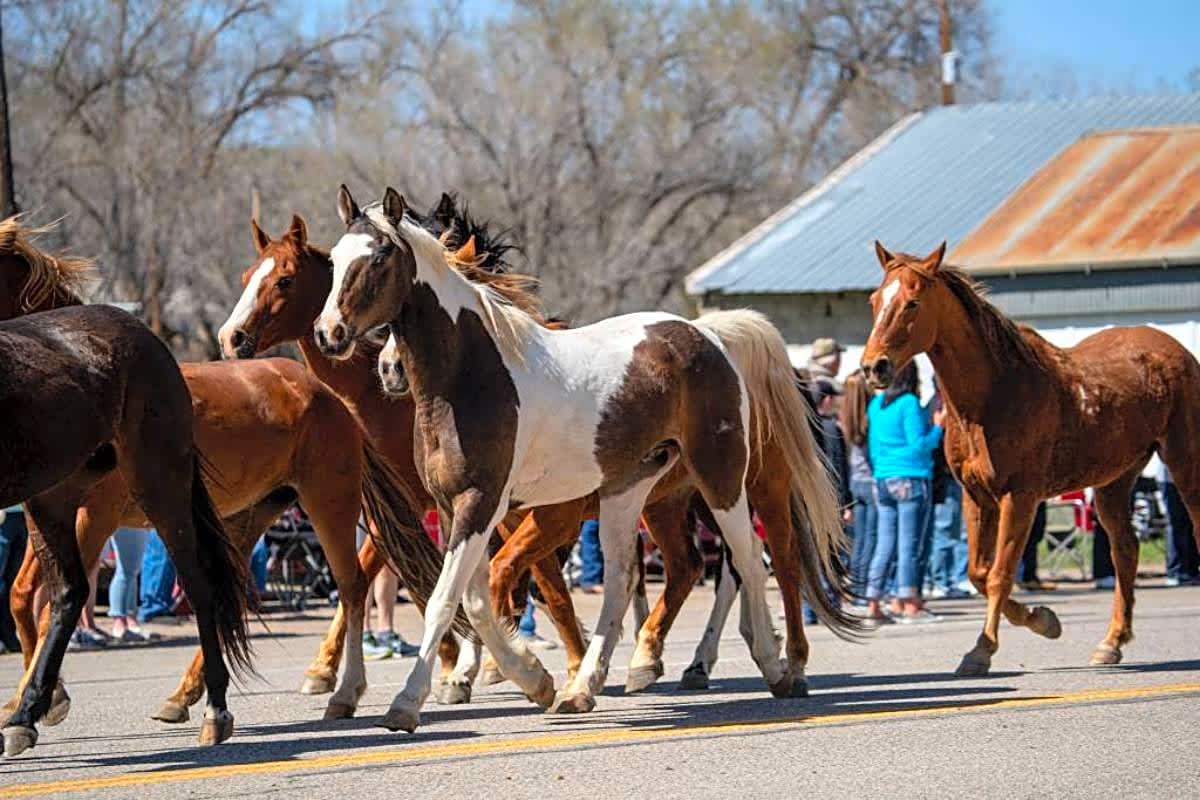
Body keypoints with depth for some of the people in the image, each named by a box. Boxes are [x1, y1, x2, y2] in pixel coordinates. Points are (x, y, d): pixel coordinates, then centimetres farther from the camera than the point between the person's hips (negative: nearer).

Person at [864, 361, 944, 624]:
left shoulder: (876, 404, 11)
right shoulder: (909, 403, -10)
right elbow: (919, 444, -14)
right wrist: (937, 427, -1)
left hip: (882, 481, 7)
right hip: (910, 482, -7)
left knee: (884, 545, 8)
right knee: (909, 545, -4)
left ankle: (873, 604, 6)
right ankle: (909, 604, -5)